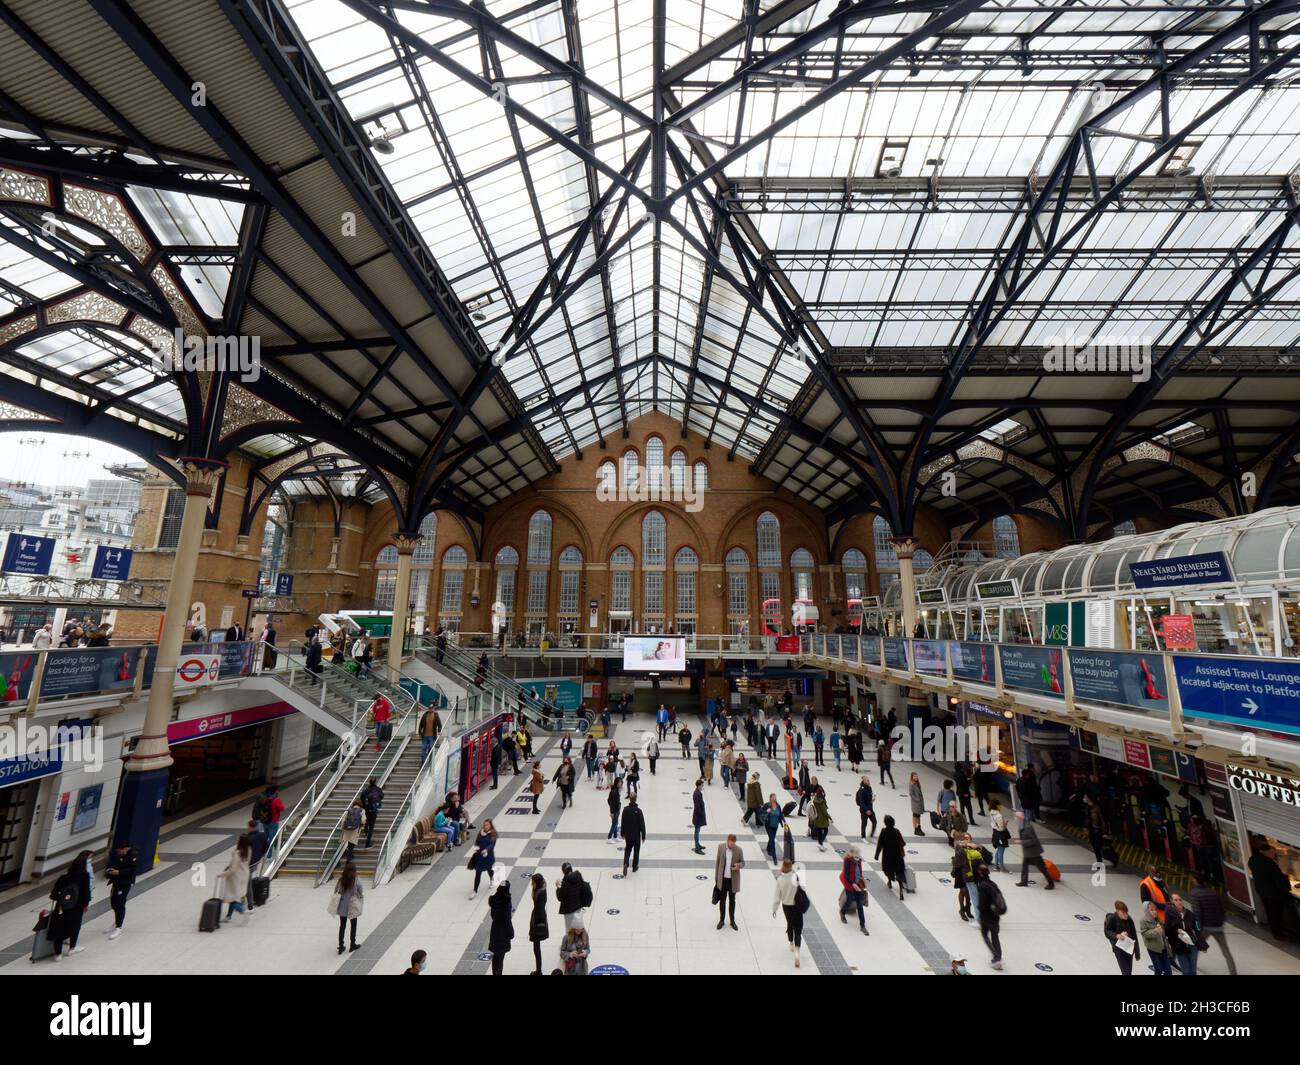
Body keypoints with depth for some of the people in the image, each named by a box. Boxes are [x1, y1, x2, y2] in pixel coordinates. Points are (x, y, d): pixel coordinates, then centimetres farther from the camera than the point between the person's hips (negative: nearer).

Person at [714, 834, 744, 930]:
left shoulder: (738, 849, -12)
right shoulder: (721, 847, -10)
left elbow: (743, 863, -1)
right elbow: (717, 862, 0)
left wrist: (738, 865, -24)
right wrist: (716, 877, 3)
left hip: (733, 880, 0)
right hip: (722, 879, 0)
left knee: (732, 901, 16)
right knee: (722, 900, 13)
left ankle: (732, 921, 33)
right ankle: (721, 920, 31)